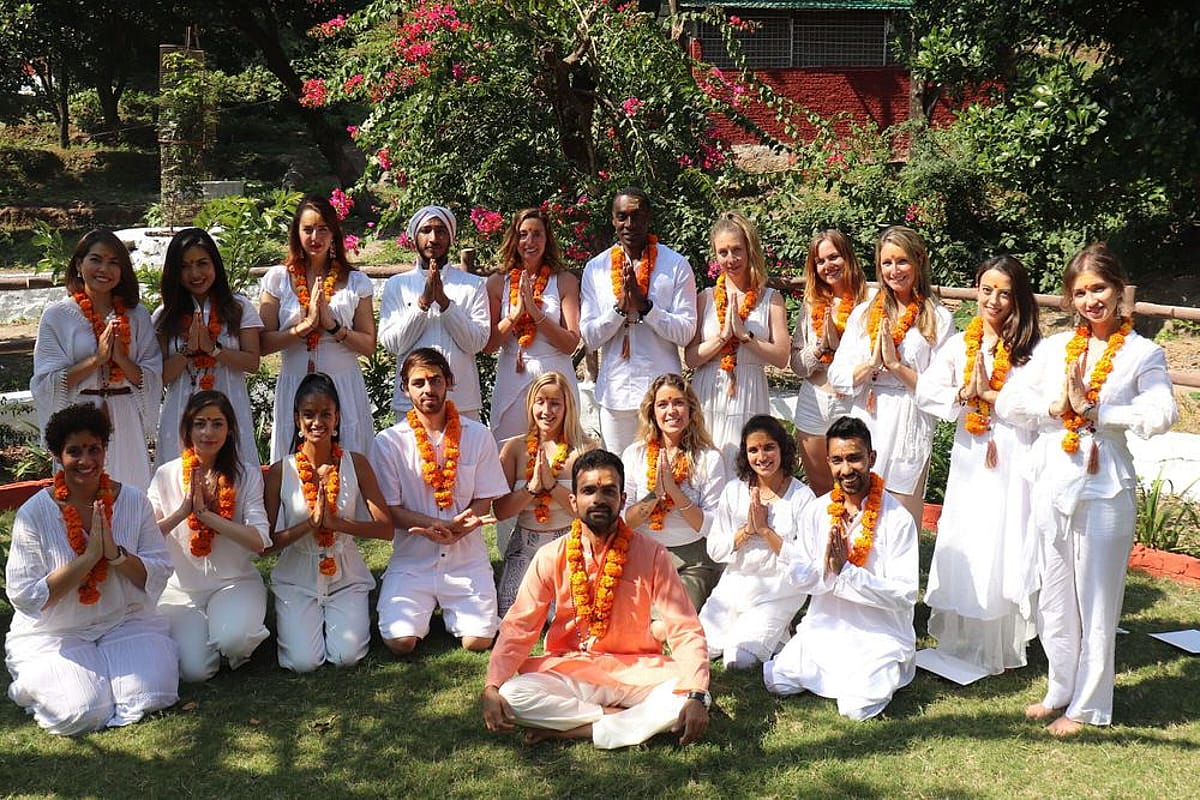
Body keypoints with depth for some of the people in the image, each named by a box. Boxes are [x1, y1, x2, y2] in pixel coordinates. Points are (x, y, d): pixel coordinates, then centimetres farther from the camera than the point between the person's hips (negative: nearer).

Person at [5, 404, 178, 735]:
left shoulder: (133, 500, -3)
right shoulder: (34, 513, -10)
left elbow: (160, 575, -4)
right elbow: (24, 598, -14)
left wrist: (115, 553, -22)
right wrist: (88, 558, -22)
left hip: (127, 621, 2)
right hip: (53, 633, -2)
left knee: (150, 696, -20)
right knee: (82, 712, -23)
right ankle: (33, 682, 11)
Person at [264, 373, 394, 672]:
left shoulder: (356, 464, -4)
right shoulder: (280, 471, -6)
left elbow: (386, 528, -8)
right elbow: (266, 543, -7)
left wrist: (335, 523, -21)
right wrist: (310, 523, -22)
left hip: (346, 577, 0)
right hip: (297, 579, 0)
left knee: (347, 656, -17)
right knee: (303, 661, -16)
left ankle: (347, 616, 16)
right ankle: (297, 621, 17)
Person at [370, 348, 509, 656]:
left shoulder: (478, 436, 2)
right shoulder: (388, 442, -1)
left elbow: (483, 501, 3)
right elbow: (390, 511, -3)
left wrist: (455, 532, -19)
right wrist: (438, 524, -20)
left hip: (466, 558, 1)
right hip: (411, 561, -1)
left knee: (478, 640, -14)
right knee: (401, 642, -18)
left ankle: (449, 607, 20)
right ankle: (425, 607, 17)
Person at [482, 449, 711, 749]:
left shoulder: (651, 554, -7)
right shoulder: (551, 557, -2)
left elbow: (686, 631, -10)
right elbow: (518, 628, -3)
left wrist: (695, 695, -27)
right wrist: (492, 687, -21)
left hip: (636, 672, 0)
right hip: (567, 672, 1)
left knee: (686, 698, -30)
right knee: (513, 694, -28)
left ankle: (571, 730, -21)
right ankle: (618, 717, -15)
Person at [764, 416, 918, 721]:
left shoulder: (898, 520, -14)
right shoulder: (816, 511, 1)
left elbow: (905, 595, -17)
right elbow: (798, 576, 1)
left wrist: (846, 570, -24)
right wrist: (825, 565, -21)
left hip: (879, 636, -4)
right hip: (823, 628, 5)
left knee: (856, 707, -23)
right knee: (776, 681, -11)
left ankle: (882, 674, 10)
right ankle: (842, 672, 15)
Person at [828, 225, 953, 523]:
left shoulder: (938, 318, 0)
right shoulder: (863, 313, 11)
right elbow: (837, 377, 4)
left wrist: (895, 365, -13)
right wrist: (873, 362, -12)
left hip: (909, 428, -3)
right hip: (864, 426, 3)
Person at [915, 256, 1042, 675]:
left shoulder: (1031, 348, -2)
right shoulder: (960, 345, 8)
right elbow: (926, 392, 1)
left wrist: (986, 394, -12)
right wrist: (964, 395, -12)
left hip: (1014, 458, -3)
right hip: (971, 458, 3)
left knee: (1007, 546, -1)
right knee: (965, 547, 7)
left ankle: (1003, 646, 9)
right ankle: (962, 642, 18)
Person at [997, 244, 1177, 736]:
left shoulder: (1143, 353, -2)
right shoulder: (1053, 347, 8)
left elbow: (1161, 416, -18)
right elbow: (1007, 402, 2)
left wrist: (1093, 409, -13)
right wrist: (1055, 408, -12)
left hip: (1103, 488, -4)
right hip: (1051, 485, 4)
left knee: (1095, 602, 5)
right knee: (1054, 598, 14)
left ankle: (1087, 705, 18)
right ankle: (1061, 691, 30)